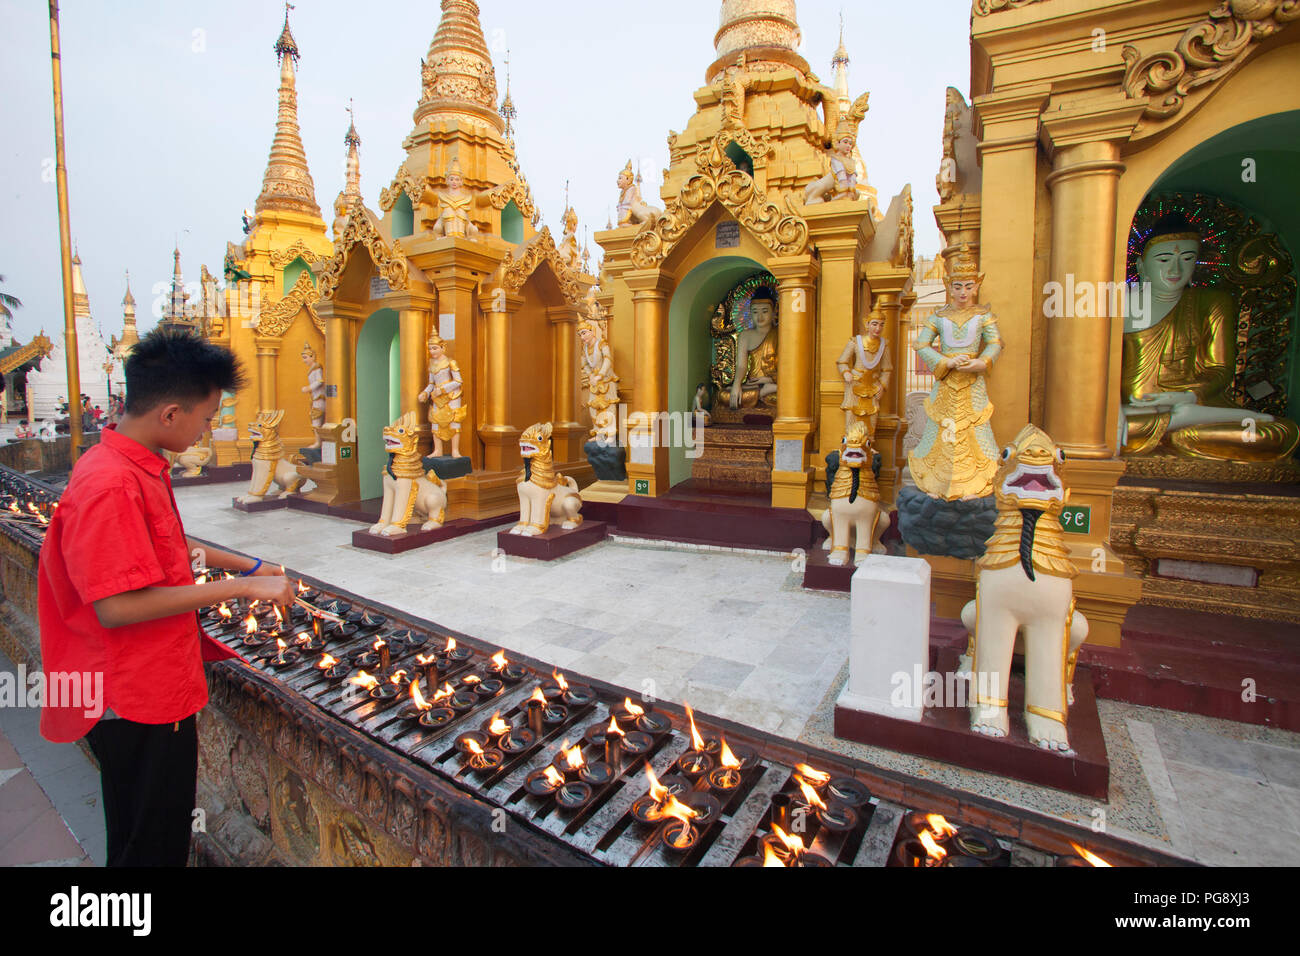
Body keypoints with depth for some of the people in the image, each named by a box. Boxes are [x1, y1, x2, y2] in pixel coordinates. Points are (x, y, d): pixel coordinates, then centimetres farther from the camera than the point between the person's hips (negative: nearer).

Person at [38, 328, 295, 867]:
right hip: (135, 702, -9)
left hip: (159, 689, 9)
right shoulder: (111, 485, -26)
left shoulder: (142, 468, 7)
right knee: (148, 847, 11)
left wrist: (248, 567, 16)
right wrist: (240, 587, -26)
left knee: (167, 831, 25)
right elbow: (117, 605, -29)